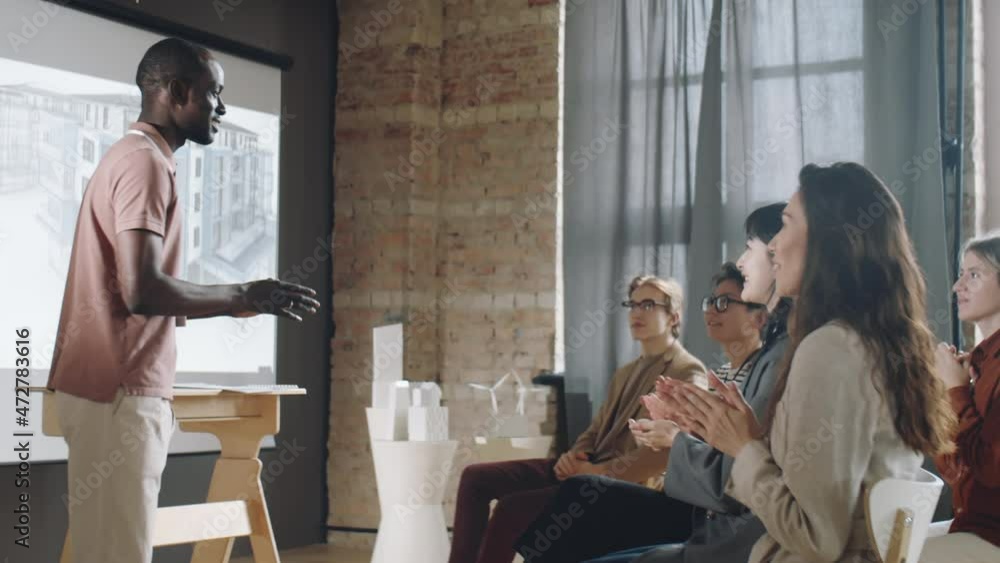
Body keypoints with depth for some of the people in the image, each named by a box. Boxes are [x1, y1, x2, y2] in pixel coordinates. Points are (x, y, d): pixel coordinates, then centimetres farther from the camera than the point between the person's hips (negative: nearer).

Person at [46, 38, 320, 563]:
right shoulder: (145, 162, -13)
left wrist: (233, 302, 17)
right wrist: (243, 295, -11)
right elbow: (143, 290, -23)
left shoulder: (129, 156, 18)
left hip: (118, 389, 10)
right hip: (119, 393, -10)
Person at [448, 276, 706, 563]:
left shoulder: (688, 373, -4)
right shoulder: (626, 372, 24)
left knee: (512, 507, -26)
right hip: (587, 468, 9)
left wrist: (601, 472, -19)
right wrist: (574, 457, 1)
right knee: (476, 477, -4)